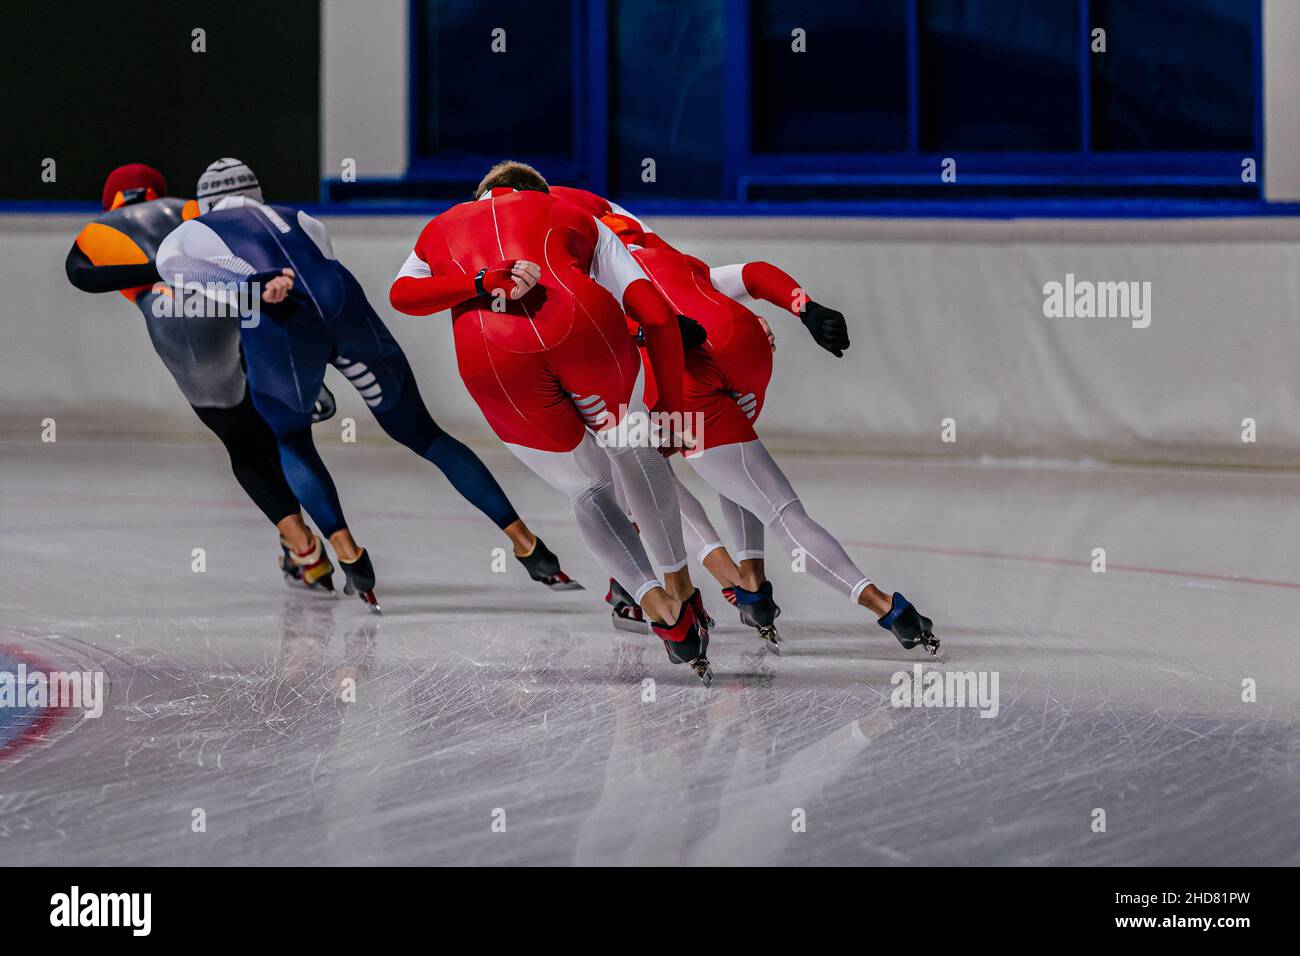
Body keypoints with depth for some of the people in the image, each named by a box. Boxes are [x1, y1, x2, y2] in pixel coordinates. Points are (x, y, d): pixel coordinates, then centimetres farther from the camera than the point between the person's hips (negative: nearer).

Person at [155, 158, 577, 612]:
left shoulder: (182, 238, 27)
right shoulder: (296, 219, 38)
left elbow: (183, 270, 5)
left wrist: (250, 290, -12)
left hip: (279, 323, -3)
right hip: (345, 307, 3)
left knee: (292, 443, 24)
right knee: (421, 434, 15)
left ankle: (349, 555, 3)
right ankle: (528, 545, 7)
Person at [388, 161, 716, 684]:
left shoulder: (440, 229, 35)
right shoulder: (570, 216, 32)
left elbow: (401, 293, 10)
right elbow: (657, 315, 22)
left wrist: (483, 283, -2)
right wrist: (670, 409, 29)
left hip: (490, 360, 0)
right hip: (583, 328, 0)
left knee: (588, 490, 22)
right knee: (634, 453, 31)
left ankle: (659, 609, 7)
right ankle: (679, 587, 39)